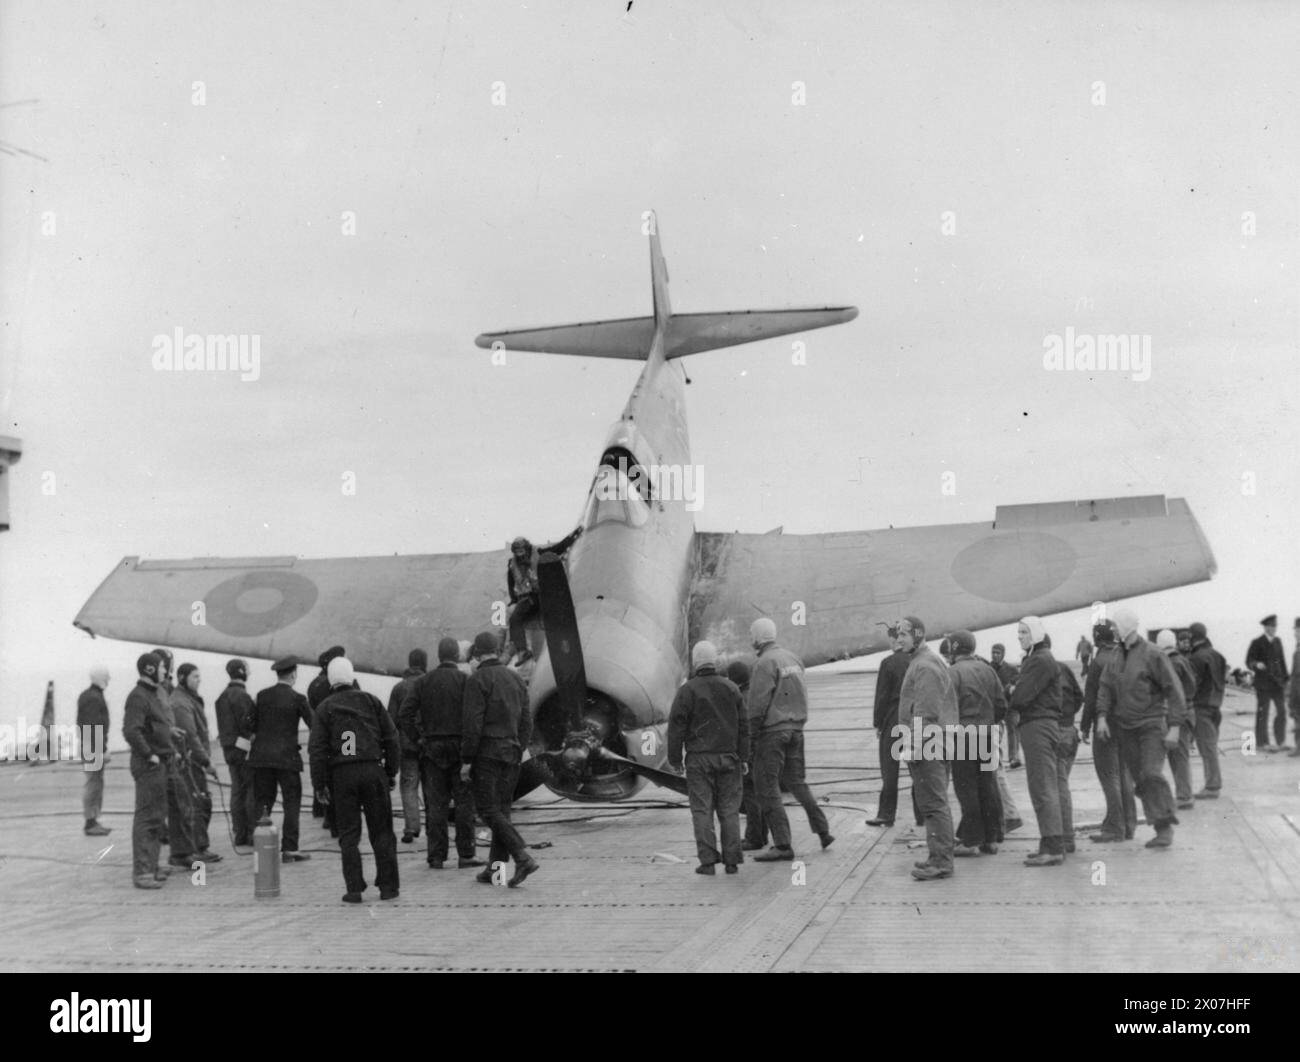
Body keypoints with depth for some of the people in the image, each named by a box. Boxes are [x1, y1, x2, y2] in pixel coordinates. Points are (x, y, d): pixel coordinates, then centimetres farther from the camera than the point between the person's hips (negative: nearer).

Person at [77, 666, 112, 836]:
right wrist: (103, 749, -21)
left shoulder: (86, 695, 17)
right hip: (94, 747, -11)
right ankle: (91, 823, -7)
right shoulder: (94, 698, -16)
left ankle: (92, 822, 20)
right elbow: (95, 726, -22)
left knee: (94, 784, 15)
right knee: (93, 783, -8)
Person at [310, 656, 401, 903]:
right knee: (382, 832, 7)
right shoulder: (370, 701, 6)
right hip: (372, 770, 0)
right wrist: (392, 771, 12)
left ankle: (354, 889, 2)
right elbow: (391, 738, 5)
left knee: (348, 834, 5)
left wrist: (319, 784, 3)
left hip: (341, 776, 0)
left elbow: (317, 749, -1)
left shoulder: (324, 708, 4)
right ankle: (388, 886, 7)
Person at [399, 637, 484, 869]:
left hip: (431, 748, 2)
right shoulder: (465, 680, -2)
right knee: (464, 801, 3)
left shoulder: (422, 682, 6)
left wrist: (416, 741, 3)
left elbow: (404, 714, -3)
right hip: (460, 746, -2)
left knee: (435, 804, 5)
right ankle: (465, 854, 0)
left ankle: (436, 856, 6)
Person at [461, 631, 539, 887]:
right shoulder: (516, 679, 12)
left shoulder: (477, 680, -8)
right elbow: (526, 722, 13)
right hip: (511, 752, 6)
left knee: (489, 810, -5)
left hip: (487, 752, -6)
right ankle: (495, 868, 8)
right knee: (501, 810, 9)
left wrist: (466, 760, -10)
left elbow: (472, 723, -14)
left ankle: (524, 858, -18)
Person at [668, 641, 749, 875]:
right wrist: (743, 758, 11)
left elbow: (676, 726, -7)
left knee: (702, 810, 1)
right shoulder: (731, 688, 5)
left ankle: (708, 861, -3)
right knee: (729, 810, 7)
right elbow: (743, 725, 7)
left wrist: (674, 758, 2)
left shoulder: (688, 690, -7)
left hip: (699, 759, -3)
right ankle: (731, 860, 6)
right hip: (728, 757, 3)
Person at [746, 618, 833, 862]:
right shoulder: (793, 658, 10)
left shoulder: (765, 663, -15)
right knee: (796, 781, 21)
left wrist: (752, 733, -9)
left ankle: (783, 845, -4)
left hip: (772, 731, -8)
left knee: (767, 787, -2)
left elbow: (758, 703, -18)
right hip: (795, 728, 8)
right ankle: (823, 830, 22)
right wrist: (797, 723, 17)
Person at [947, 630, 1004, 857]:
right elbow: (1001, 705, 10)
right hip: (987, 735, 6)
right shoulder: (988, 670, 10)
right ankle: (991, 838, 13)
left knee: (966, 788, -2)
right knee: (988, 788, 10)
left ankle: (971, 841, -2)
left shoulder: (953, 672, -10)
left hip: (964, 735, -6)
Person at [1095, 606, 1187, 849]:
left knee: (1152, 774, -17)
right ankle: (1161, 829, 8)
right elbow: (1106, 687, 10)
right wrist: (1102, 716, -4)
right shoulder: (1117, 655, 9)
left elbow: (1174, 690, -10)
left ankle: (1166, 826, -10)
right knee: (1140, 780, 3)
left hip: (1151, 724, -6)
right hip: (1124, 727, 6)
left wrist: (1174, 727, -13)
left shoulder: (1152, 654, -10)